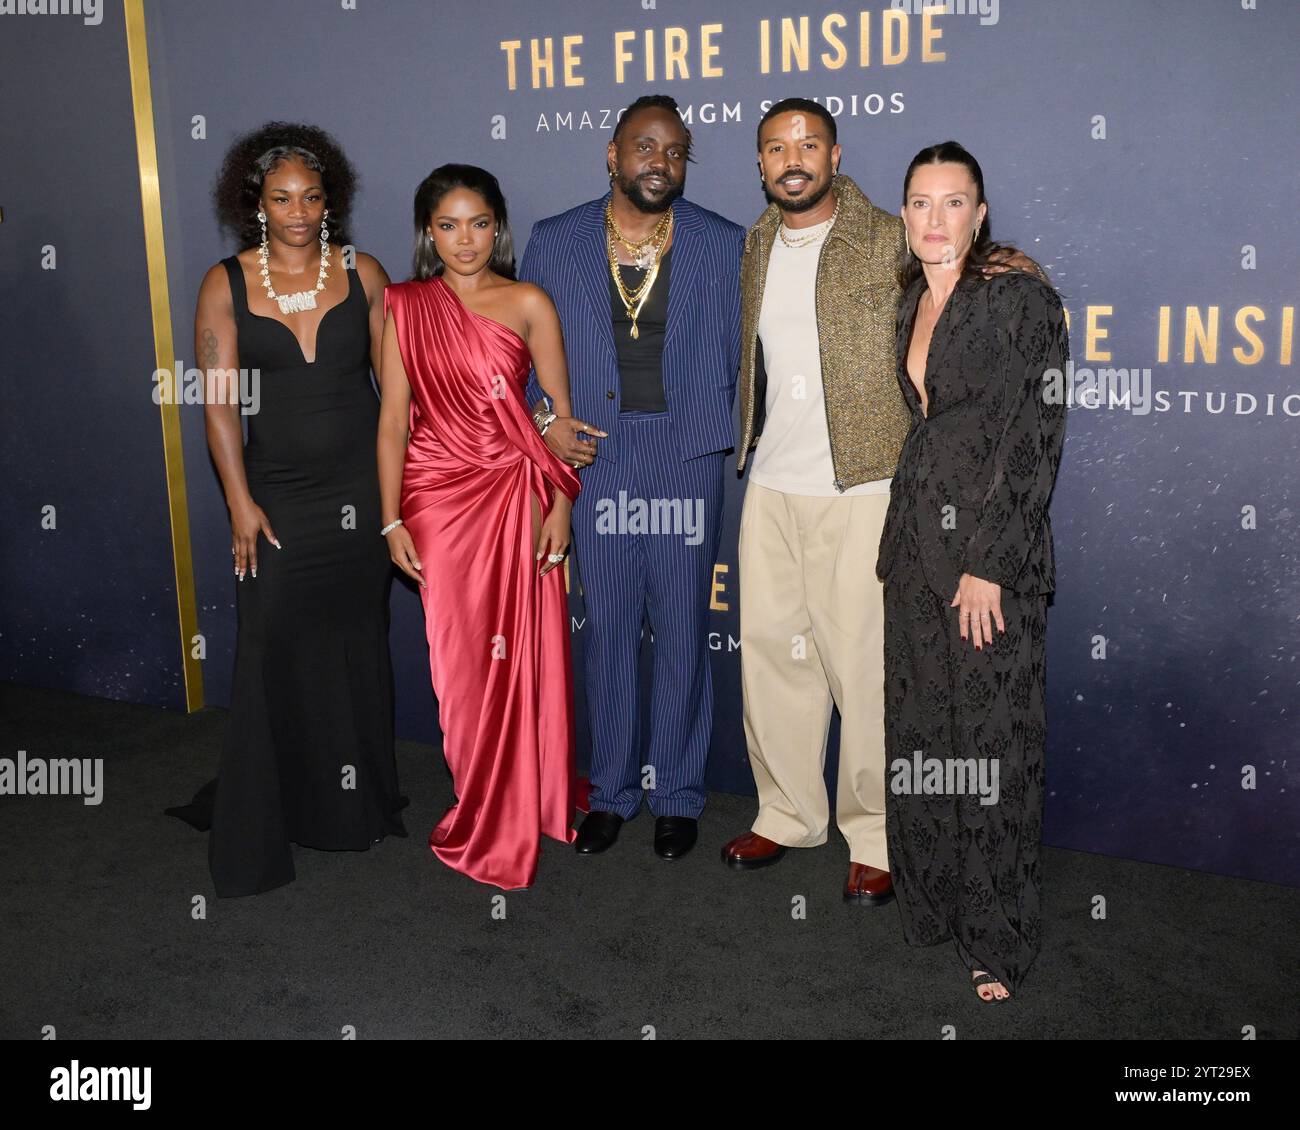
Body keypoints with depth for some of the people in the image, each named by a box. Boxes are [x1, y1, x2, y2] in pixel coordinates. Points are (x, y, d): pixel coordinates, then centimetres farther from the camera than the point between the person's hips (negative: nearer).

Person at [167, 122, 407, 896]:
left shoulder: (361, 273, 2)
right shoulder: (226, 285, 0)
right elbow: (219, 401, -3)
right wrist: (240, 504, -8)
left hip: (362, 490, 1)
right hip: (278, 495, -1)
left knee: (357, 643, 8)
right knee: (275, 647, -2)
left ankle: (359, 803, 24)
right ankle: (258, 830, 12)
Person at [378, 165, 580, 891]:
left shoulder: (529, 304, 2)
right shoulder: (404, 306, 5)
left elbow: (561, 412, 2)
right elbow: (393, 416, 3)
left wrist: (560, 504, -5)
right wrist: (393, 520, -1)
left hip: (516, 496, -1)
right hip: (438, 496, 1)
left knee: (519, 655, 3)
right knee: (462, 660, 7)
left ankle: (513, 817, 22)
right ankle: (483, 811, 23)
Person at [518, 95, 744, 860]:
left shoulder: (725, 246, 4)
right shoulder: (555, 243, 6)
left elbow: (737, 356, 7)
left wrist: (708, 427, -4)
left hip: (687, 461, -1)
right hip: (595, 458, 1)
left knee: (683, 635, 5)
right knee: (609, 632, 8)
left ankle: (678, 797, 21)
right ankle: (612, 791, 23)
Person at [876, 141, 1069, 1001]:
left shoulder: (1022, 299, -9)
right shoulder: (913, 304, 12)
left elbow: (1038, 438, -14)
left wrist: (989, 564, -18)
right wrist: (900, 544, 12)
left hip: (993, 542, -7)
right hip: (917, 538, 7)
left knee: (990, 739, 0)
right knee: (918, 726, 13)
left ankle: (996, 939, 16)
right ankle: (928, 904, 30)